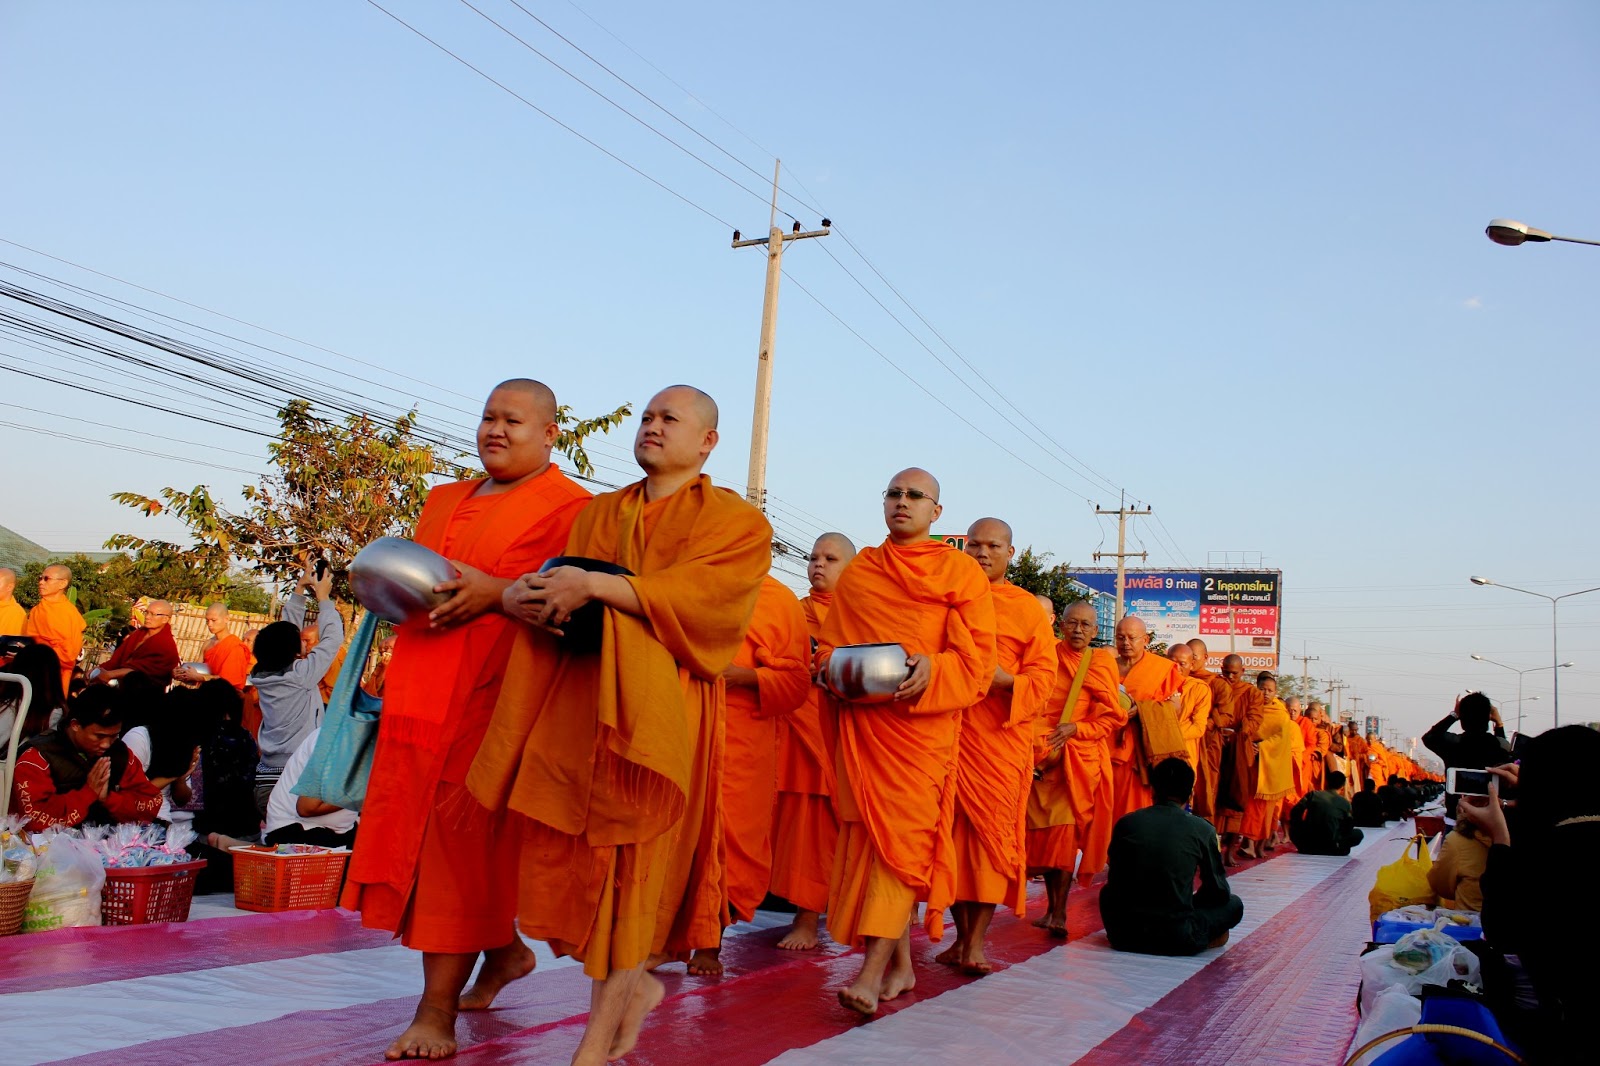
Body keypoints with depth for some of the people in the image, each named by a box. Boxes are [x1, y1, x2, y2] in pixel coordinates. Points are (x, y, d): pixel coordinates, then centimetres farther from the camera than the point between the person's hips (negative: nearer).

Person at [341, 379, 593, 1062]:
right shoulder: (444, 500, 23)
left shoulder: (566, 506, -2)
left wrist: (496, 592, -22)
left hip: (492, 693, -7)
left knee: (458, 836, -8)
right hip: (423, 691, 8)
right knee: (417, 832, 10)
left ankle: (438, 1009, 0)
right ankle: (506, 951, 29)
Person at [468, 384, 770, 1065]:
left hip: (657, 711, -5)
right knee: (569, 858, 4)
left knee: (626, 866, -5)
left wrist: (598, 585, -21)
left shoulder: (735, 521, 4)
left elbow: (704, 592, -14)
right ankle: (636, 987, 26)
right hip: (578, 701, 5)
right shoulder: (599, 513, 21)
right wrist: (522, 594, -11)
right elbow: (564, 587, 13)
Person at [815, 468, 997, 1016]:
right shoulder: (857, 572, 17)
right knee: (871, 832, 4)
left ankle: (871, 972, -17)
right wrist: (831, 667, -3)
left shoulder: (960, 572, 6)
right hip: (860, 718, 4)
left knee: (902, 833, -13)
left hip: (923, 719, -4)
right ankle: (901, 965, 15)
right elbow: (831, 640, 19)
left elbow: (977, 654, -2)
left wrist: (932, 668, -20)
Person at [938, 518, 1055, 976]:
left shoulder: (1028, 609, 6)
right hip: (949, 733, 2)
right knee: (953, 831, 4)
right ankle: (962, 935, 16)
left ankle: (976, 943, 2)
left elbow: (1043, 675, 1)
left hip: (1001, 737, -2)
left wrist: (1006, 681, -17)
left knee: (993, 833, -4)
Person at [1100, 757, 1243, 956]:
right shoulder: (1202, 829, -4)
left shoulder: (1126, 823, 1)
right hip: (1177, 939, -2)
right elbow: (1218, 891, 6)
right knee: (1234, 905, 21)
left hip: (1124, 936, 2)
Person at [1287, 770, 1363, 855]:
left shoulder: (1313, 794, 3)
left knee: (1293, 829, 34)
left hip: (1308, 841, 2)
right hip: (1330, 843, -2)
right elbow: (1348, 827, 10)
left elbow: (1295, 812, -1)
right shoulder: (1345, 803, 2)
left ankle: (1306, 848, 13)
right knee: (1358, 834, 20)